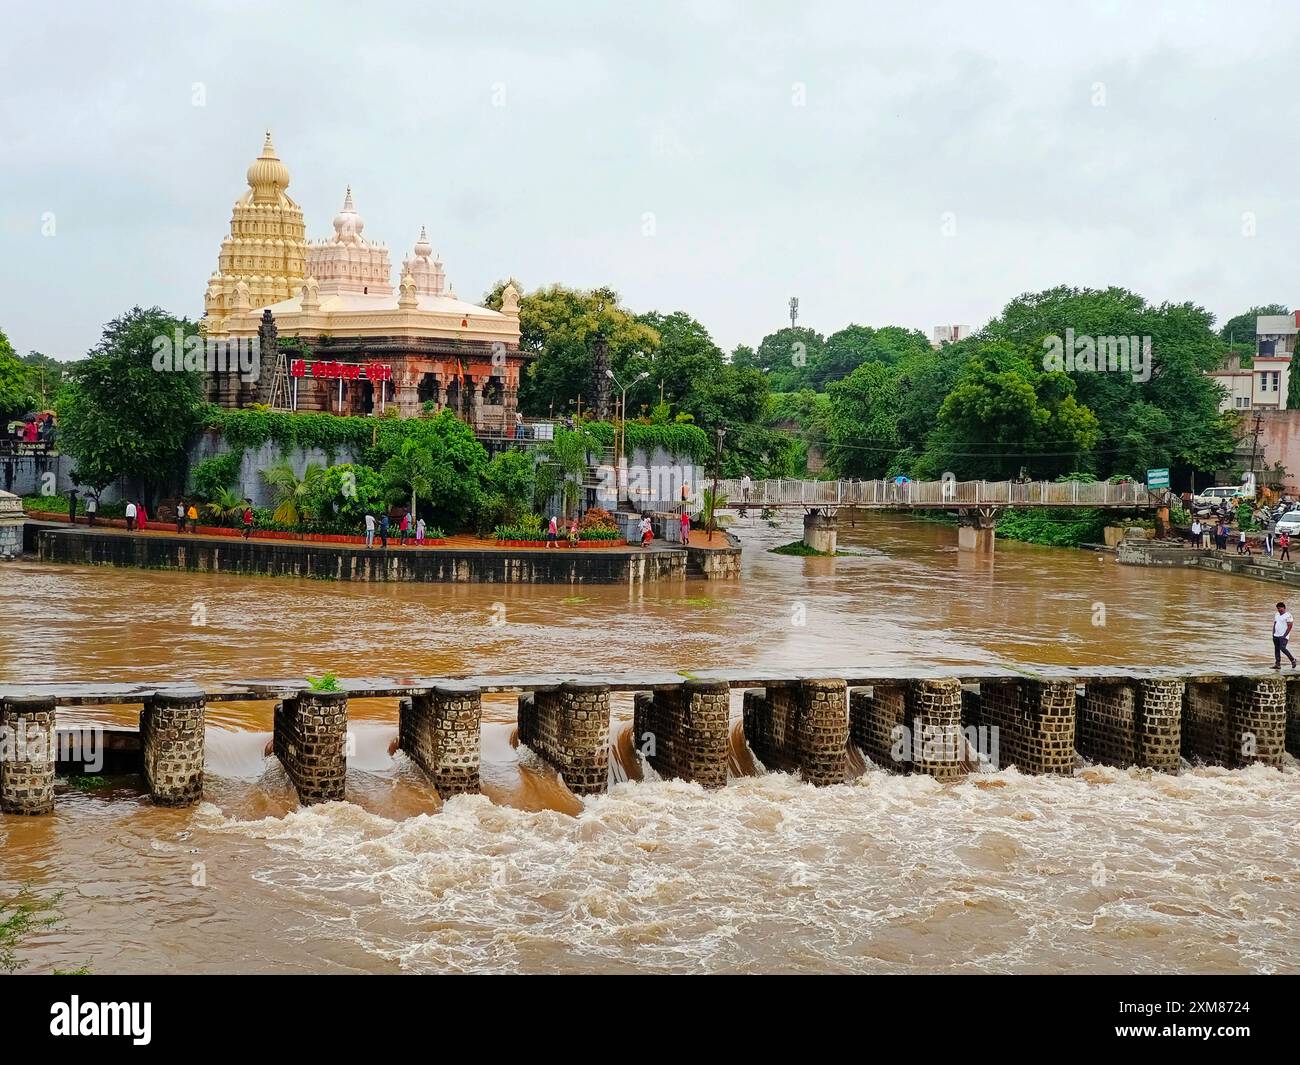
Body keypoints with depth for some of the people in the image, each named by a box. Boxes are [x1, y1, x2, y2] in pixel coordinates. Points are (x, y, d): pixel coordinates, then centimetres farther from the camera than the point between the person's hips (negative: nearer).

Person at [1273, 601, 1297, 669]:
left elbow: (1289, 626, -12)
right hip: (1276, 636, 8)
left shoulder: (1288, 615, -9)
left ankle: (1293, 660, 0)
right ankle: (1277, 664, 6)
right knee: (1276, 649, 4)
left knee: (1282, 648, -17)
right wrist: (1273, 633, 10)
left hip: (1283, 636, -8)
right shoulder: (1276, 615, 15)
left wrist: (1285, 635, -16)